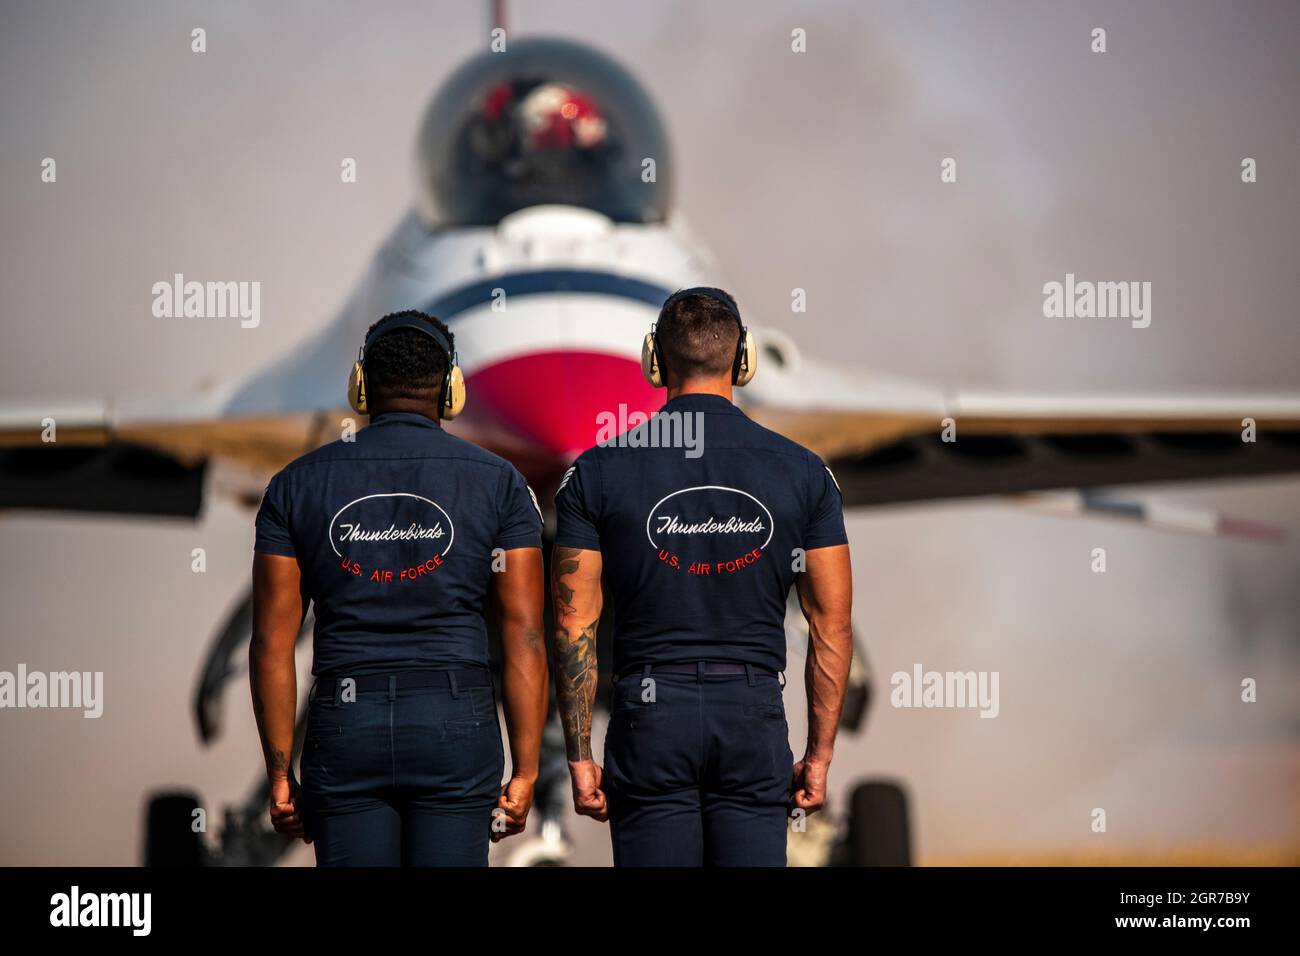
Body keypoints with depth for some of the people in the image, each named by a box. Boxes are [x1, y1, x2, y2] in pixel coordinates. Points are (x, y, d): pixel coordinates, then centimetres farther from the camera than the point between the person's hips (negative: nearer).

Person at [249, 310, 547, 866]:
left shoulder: (298, 484, 5)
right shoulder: (498, 483, 2)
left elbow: (272, 643, 2)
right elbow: (525, 637, -3)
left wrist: (281, 774, 5)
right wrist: (525, 772, 0)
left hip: (344, 724, 1)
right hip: (454, 719, -1)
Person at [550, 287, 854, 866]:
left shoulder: (598, 472, 0)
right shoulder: (802, 471, 3)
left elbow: (574, 626, -2)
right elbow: (832, 626, 3)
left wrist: (579, 757, 3)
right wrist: (820, 753, 10)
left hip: (649, 711, -1)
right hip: (754, 711, 1)